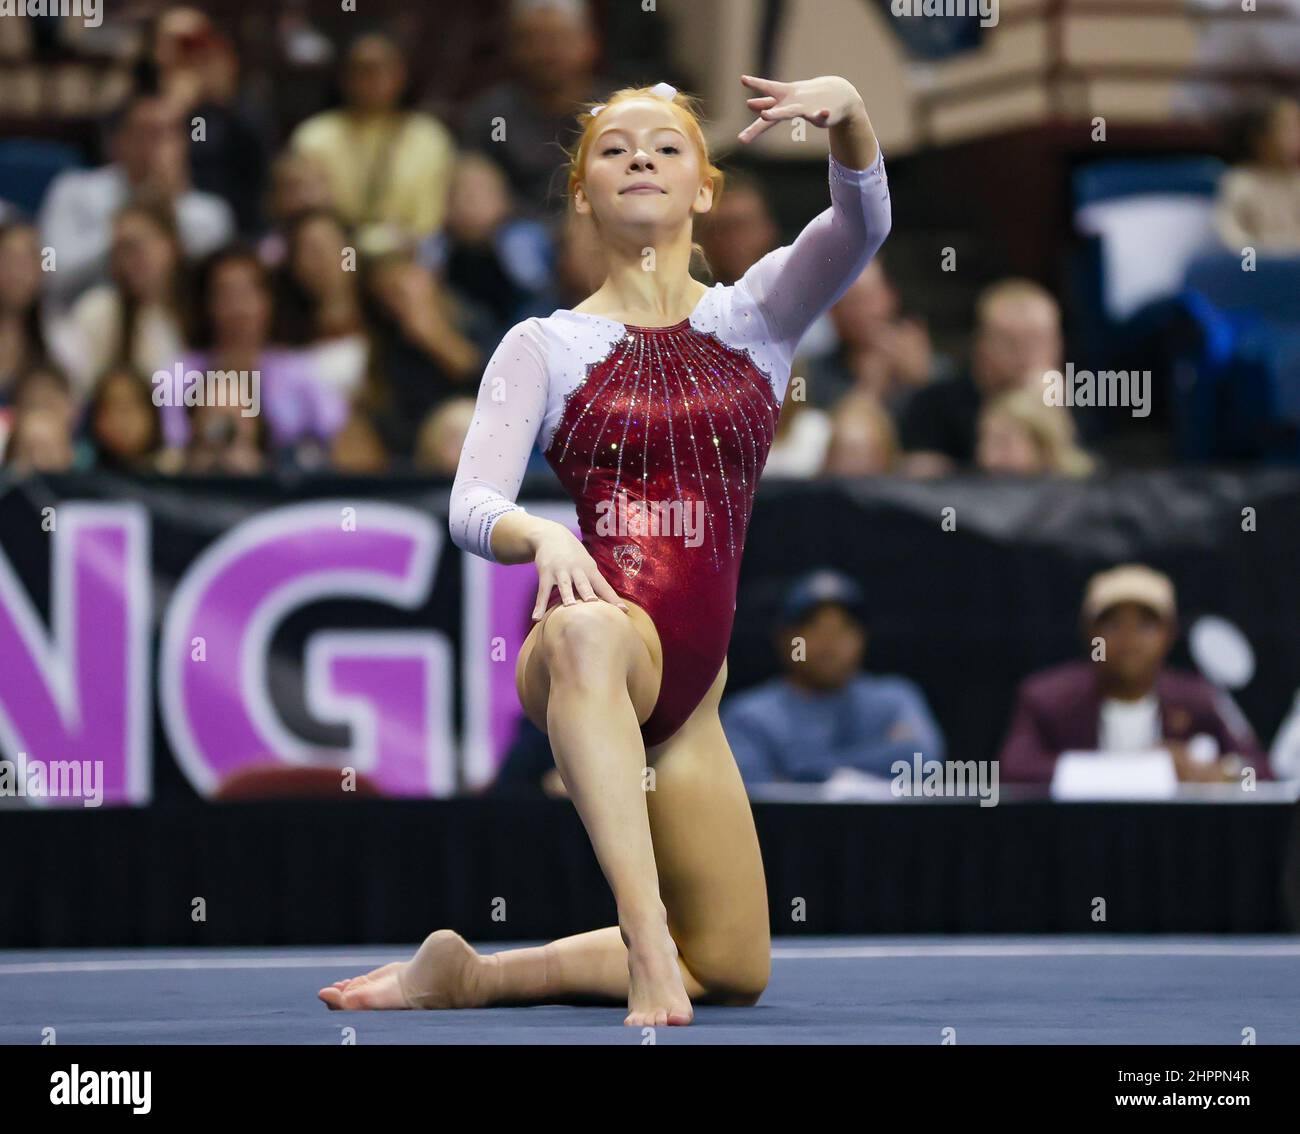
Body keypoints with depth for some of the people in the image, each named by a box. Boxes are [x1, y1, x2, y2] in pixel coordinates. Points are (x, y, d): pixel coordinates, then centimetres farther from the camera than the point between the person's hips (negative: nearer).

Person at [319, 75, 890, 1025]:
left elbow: (861, 223, -7)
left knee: (735, 972, 5)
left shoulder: (754, 317, 12)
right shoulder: (546, 347, 7)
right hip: (591, 646, -4)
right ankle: (646, 942, -50)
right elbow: (474, 505, -5)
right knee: (589, 630, -44)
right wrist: (541, 535, -29)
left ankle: (470, 975, 18)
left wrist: (849, 111, -28)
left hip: (688, 684, 4)